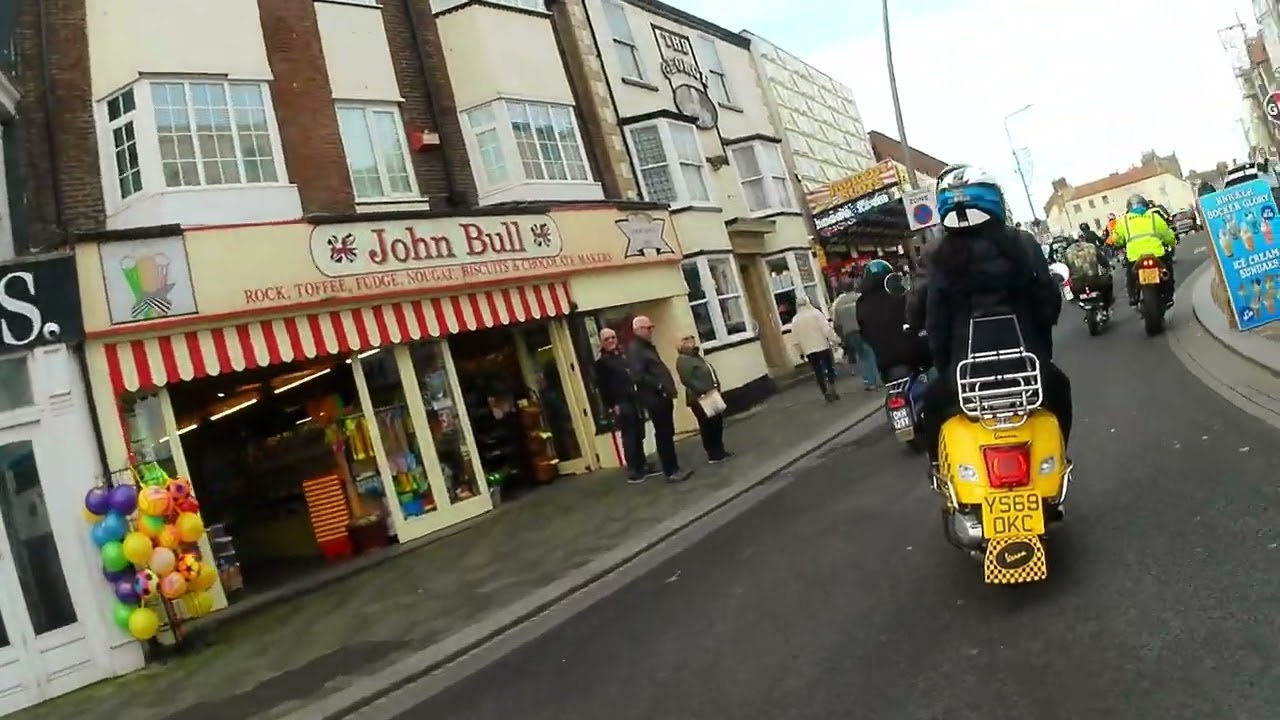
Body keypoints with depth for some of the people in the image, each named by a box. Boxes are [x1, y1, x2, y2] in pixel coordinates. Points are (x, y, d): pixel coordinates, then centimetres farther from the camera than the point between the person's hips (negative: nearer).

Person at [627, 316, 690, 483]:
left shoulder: (648, 347, 18)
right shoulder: (635, 350, -14)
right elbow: (638, 376, -25)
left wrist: (667, 387, 13)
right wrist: (658, 385, -22)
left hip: (663, 396, 10)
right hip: (654, 398, -10)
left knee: (667, 435, 14)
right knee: (664, 436, -4)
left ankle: (673, 468, 22)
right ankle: (671, 472, 2)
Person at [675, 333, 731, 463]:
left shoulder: (696, 356, 19)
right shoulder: (683, 360, -12)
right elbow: (687, 380, -24)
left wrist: (715, 388, 11)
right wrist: (705, 391, -25)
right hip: (700, 399, -9)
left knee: (717, 424, 14)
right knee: (708, 426, -3)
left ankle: (719, 451, 25)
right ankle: (714, 455, 5)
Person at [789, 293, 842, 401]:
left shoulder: (795, 320, 3)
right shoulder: (815, 313, -7)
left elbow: (795, 340, 5)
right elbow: (827, 329, -14)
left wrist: (801, 351, 15)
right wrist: (835, 340, -8)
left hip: (809, 351, 2)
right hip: (823, 347, -2)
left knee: (818, 373, 7)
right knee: (830, 369, 12)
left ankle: (826, 393, 4)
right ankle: (832, 391, 5)